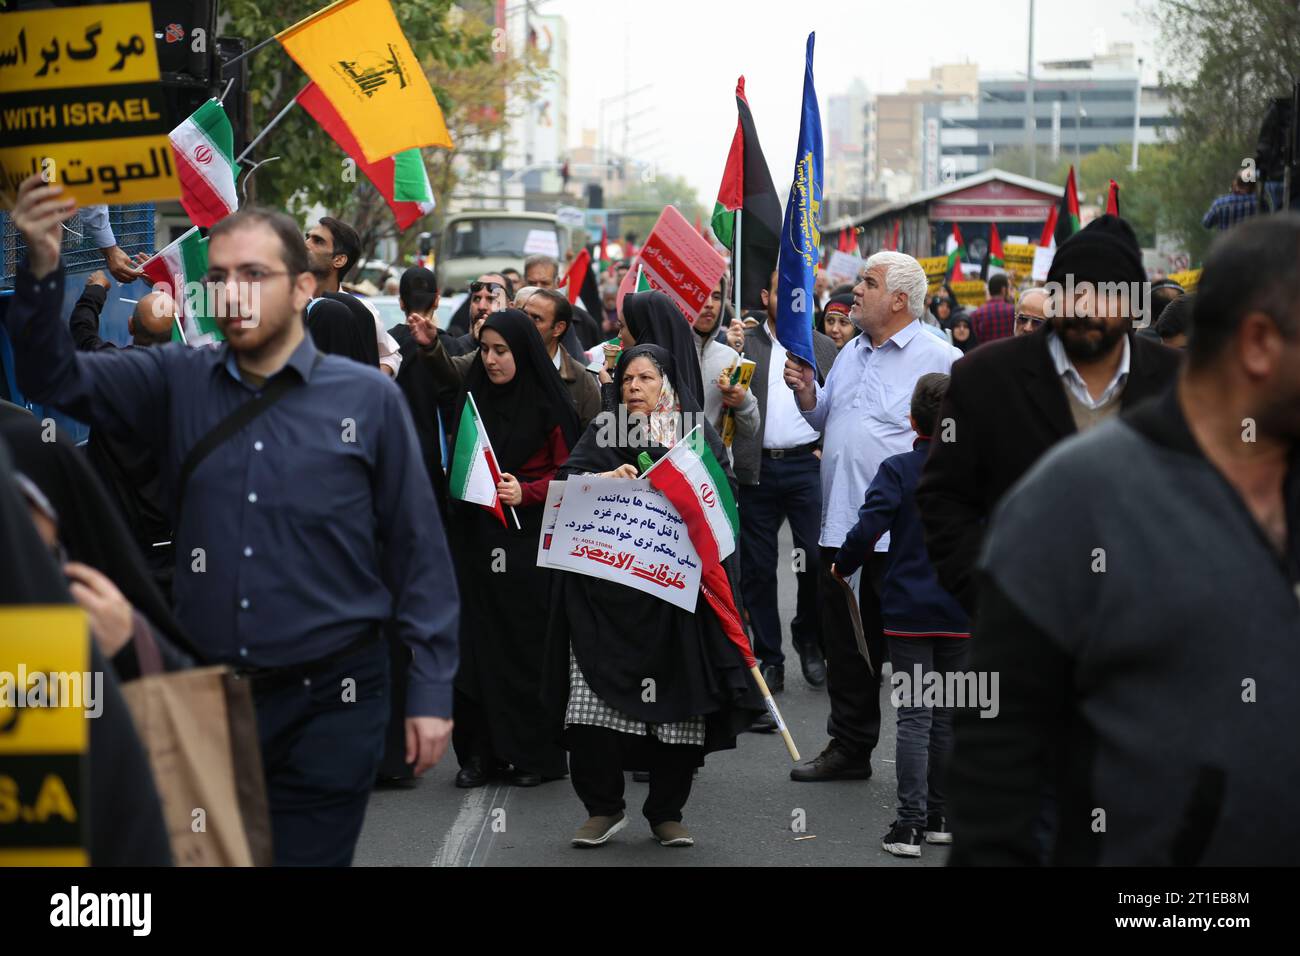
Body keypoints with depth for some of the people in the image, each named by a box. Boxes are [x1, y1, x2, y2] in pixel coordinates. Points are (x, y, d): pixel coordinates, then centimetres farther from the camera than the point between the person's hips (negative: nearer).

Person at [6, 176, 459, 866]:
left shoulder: (368, 399, -4)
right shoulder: (178, 383, 4)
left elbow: (417, 550, -2)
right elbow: (58, 380, -5)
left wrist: (431, 692, -4)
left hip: (329, 703, -3)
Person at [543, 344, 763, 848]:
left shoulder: (699, 437, 14)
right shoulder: (602, 432, 12)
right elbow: (567, 480, -3)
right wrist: (605, 479, -21)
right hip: (606, 590, 0)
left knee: (678, 705, -1)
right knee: (595, 699, -9)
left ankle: (666, 812, 12)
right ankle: (604, 807, 5)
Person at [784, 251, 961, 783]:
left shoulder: (941, 360, -8)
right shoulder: (852, 354, 16)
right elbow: (825, 419, 26)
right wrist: (808, 394, 7)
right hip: (840, 522, 7)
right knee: (845, 644, 14)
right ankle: (849, 748, 26)